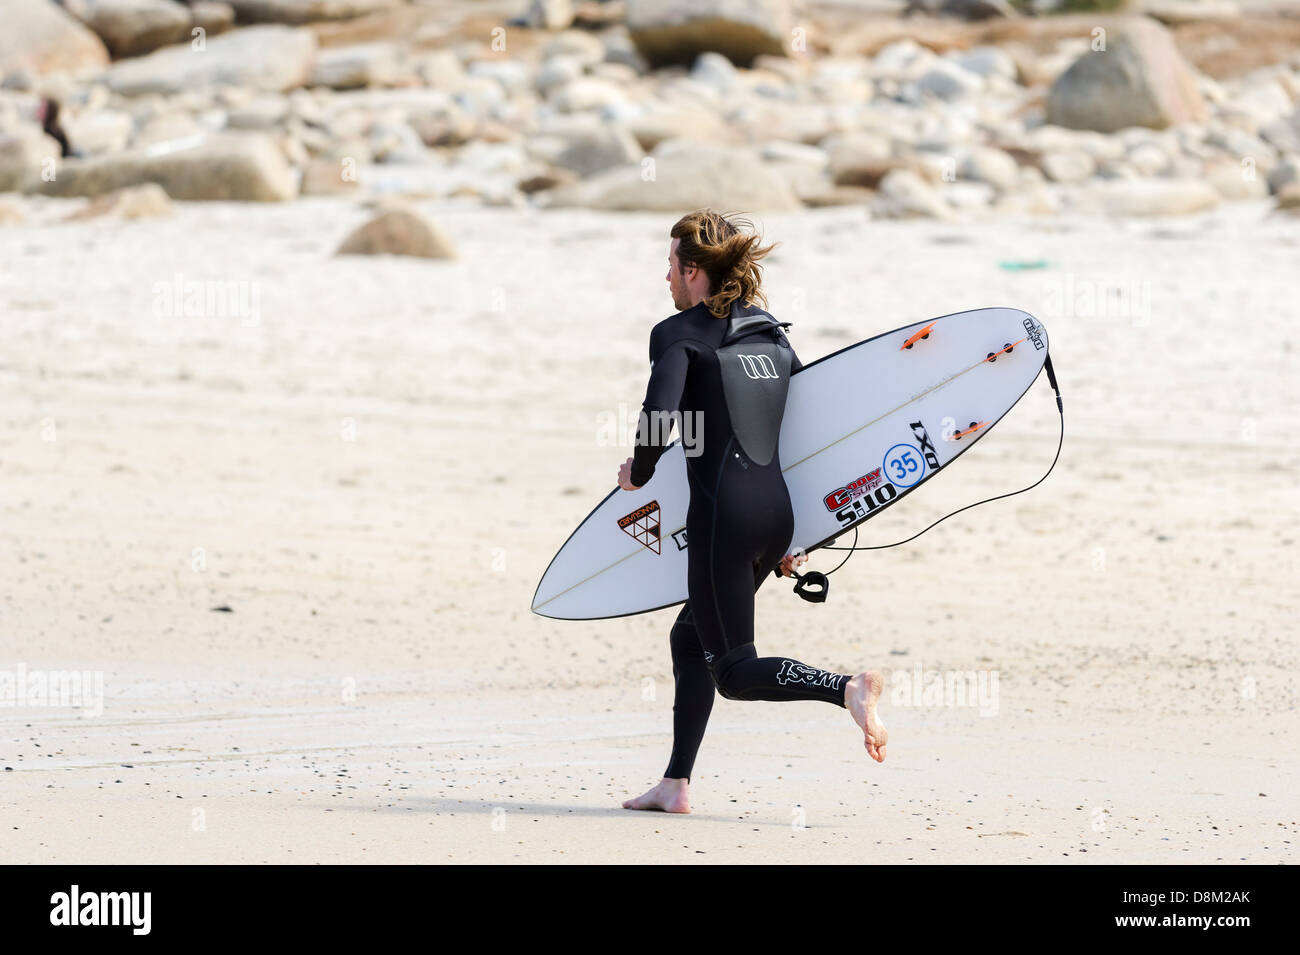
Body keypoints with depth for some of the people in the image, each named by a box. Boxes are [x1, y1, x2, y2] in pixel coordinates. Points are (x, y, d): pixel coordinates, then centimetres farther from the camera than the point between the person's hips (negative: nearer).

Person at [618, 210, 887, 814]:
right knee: (690, 640, 20)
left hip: (722, 515, -8)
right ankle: (676, 785, 18)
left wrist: (638, 473, 1)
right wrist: (793, 538, 22)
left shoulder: (678, 334, -6)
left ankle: (847, 689, -25)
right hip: (776, 510, 8)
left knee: (736, 672, -2)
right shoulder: (770, 333, 15)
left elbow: (660, 414, -21)